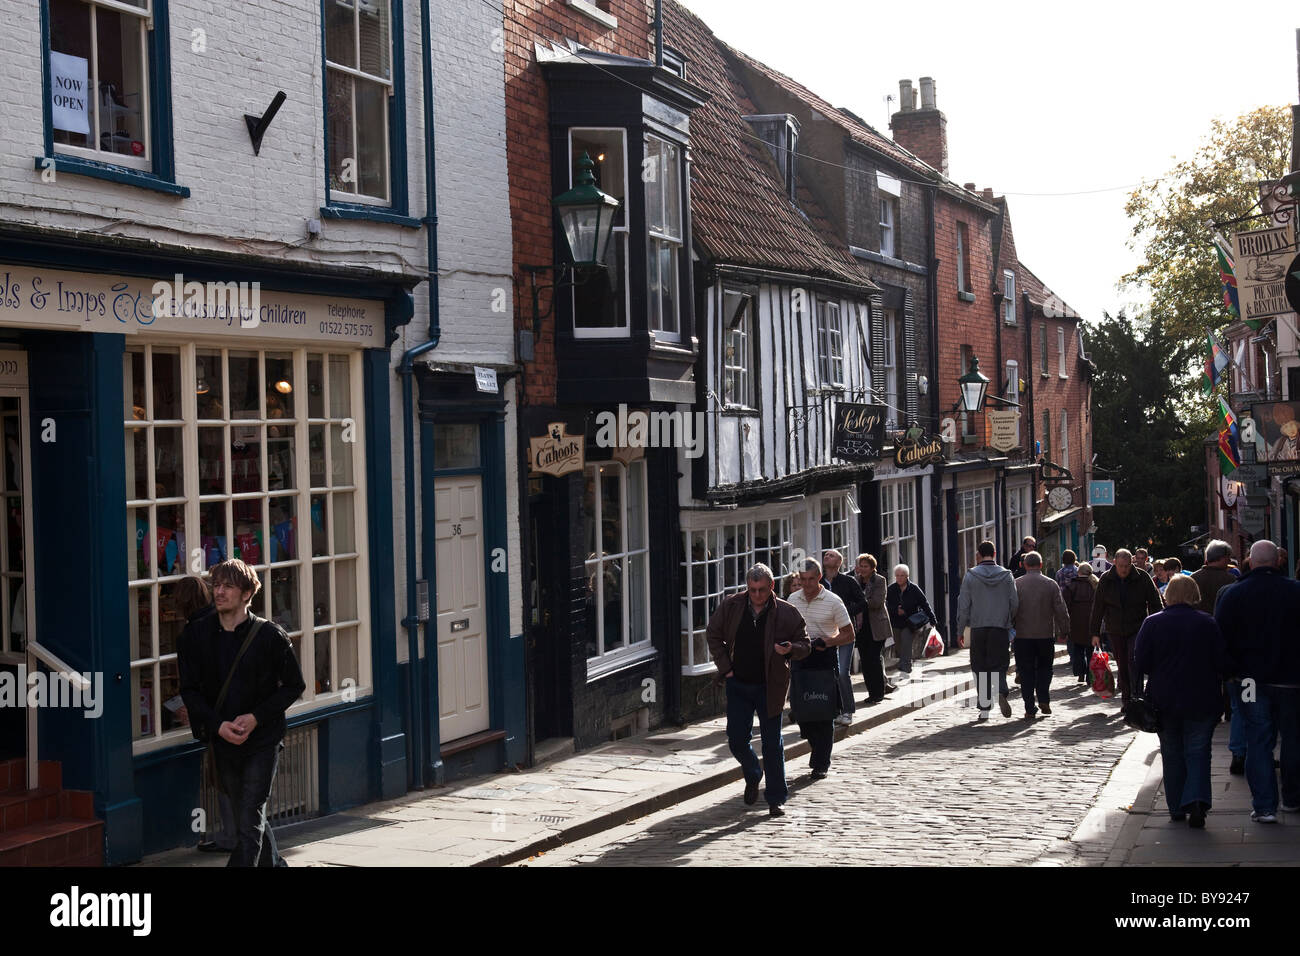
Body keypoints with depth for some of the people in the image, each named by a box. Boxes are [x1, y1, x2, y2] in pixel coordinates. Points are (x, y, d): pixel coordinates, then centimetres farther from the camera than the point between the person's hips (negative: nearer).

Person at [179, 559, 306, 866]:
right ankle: (274, 863, 38)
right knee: (247, 819, 16)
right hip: (223, 742, 4)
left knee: (249, 824, -10)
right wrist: (218, 725, -11)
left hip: (262, 740, -4)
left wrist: (256, 717, -14)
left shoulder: (269, 634, -7)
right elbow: (189, 688, 4)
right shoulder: (201, 633, 1)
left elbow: (294, 685, -1)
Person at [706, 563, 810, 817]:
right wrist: (724, 667, 5)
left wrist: (790, 649, -23)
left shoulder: (787, 613, -9)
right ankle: (753, 777, 35)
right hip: (738, 684, 2)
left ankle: (775, 800, 10)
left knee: (772, 744, 1)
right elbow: (714, 634, 12)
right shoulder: (731, 606, -3)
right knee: (736, 739, 4)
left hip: (769, 687, -2)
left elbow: (804, 646, 0)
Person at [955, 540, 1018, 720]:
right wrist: (1011, 623, 17)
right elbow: (1015, 603, 1)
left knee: (980, 668, 7)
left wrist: (961, 629, 6)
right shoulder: (1007, 575, 2)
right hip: (1001, 629, 0)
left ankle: (984, 709, 6)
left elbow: (963, 605, -1)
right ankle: (1001, 692, -25)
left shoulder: (970, 576, -1)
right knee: (999, 665, 5)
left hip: (978, 628, 0)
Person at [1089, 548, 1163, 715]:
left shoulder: (1142, 578, -6)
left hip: (1137, 629, -2)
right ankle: (1126, 698, 19)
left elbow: (1155, 604, 0)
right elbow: (1098, 607, 4)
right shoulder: (1106, 580, -1)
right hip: (1116, 632, 3)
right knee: (1122, 666, 8)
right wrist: (1095, 633, 3)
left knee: (1134, 662, -15)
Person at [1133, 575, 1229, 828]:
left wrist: (1138, 694, 6)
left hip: (1164, 702, 1)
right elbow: (1223, 663, -3)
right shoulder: (1208, 624, -6)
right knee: (1198, 752, 5)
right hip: (1202, 701, -1)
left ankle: (1176, 808, 16)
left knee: (1172, 754, 13)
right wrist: (1215, 689, 12)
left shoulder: (1152, 623, -5)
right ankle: (1196, 800, -16)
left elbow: (1140, 663, -5)